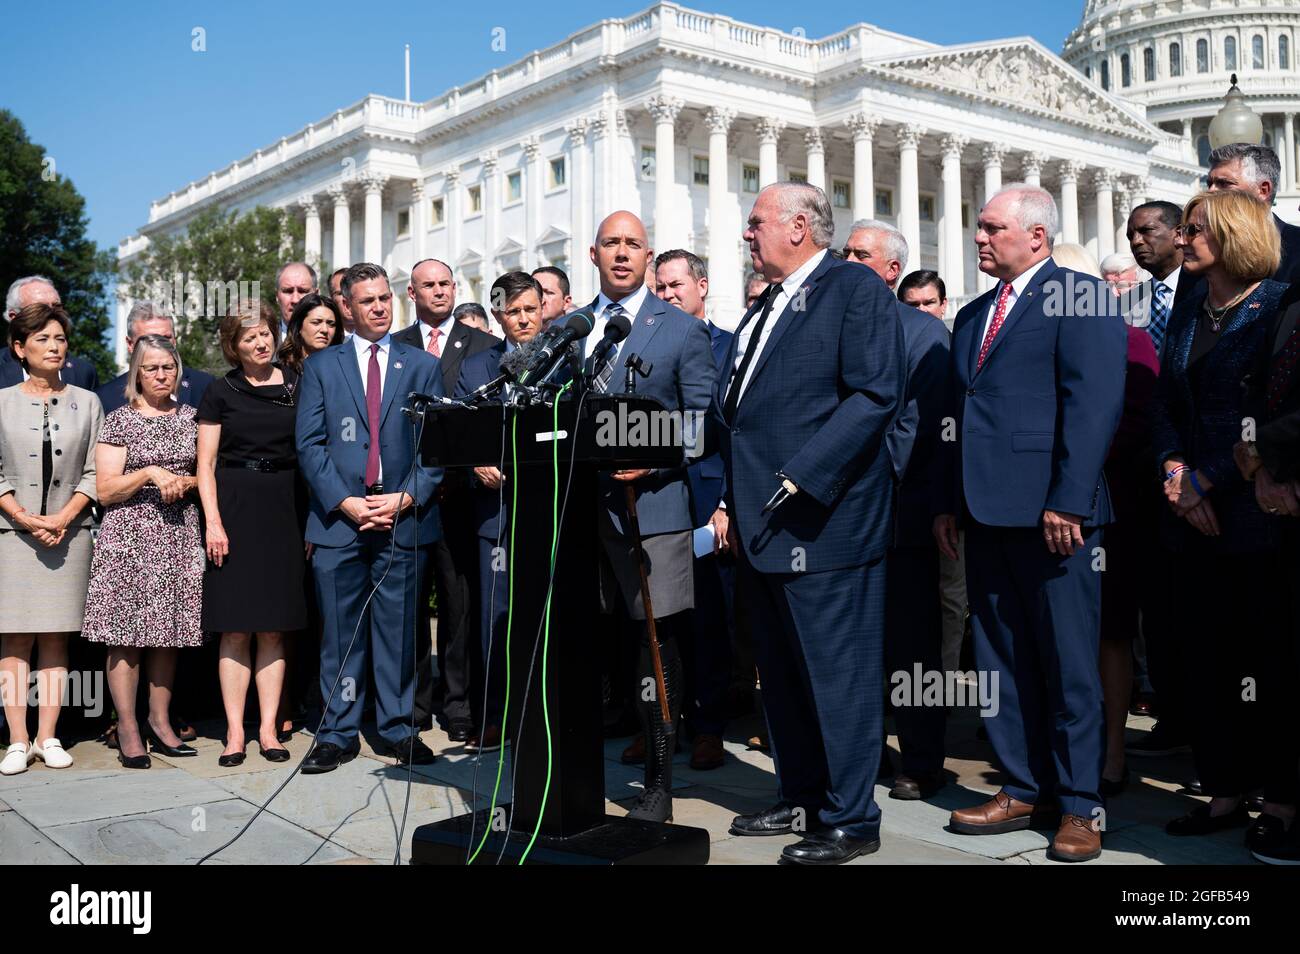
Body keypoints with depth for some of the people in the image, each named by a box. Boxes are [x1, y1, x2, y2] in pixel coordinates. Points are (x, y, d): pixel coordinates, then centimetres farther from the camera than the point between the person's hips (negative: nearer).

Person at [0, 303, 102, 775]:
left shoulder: (86, 402, 8)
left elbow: (94, 473, 5)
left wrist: (63, 517, -9)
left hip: (68, 534, 1)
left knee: (55, 638, 2)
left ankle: (48, 737, 6)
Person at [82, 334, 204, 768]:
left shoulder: (190, 417, 12)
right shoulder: (119, 420, 2)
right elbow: (105, 490, -3)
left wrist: (184, 482, -3)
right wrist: (150, 474, -15)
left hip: (178, 536, 3)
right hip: (128, 539, -3)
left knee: (169, 633, 6)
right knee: (126, 635, -5)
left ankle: (160, 722, 15)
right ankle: (127, 730, 3)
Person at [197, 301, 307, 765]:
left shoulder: (297, 386, 9)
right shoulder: (222, 392, 5)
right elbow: (205, 464, 3)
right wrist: (213, 521, -7)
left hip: (283, 510, 1)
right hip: (235, 506, -1)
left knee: (274, 628, 4)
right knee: (236, 627, -1)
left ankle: (268, 729, 9)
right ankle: (235, 732, 5)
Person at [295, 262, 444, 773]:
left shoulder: (424, 366, 11)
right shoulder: (320, 367, 10)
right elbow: (309, 444, 4)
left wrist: (407, 498, -8)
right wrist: (345, 502, -8)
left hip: (404, 517, 0)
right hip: (338, 519, 0)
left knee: (399, 630, 4)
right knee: (340, 633, 4)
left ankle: (400, 728, 14)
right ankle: (338, 734, 12)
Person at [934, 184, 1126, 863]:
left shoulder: (1080, 297, -4)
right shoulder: (973, 315, 20)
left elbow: (1095, 404, -14)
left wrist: (1068, 502, -20)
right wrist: (950, 502, 13)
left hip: (1050, 513, -8)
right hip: (988, 512, 8)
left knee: (1067, 665, 1)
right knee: (1000, 660, 12)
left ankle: (1080, 806, 13)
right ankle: (1024, 790, 24)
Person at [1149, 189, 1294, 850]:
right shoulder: (1186, 314, 15)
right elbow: (1166, 404, 12)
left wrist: (1207, 479, -13)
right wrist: (1176, 474, -3)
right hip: (1193, 515, 6)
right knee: (1202, 654, 7)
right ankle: (1225, 789, 18)